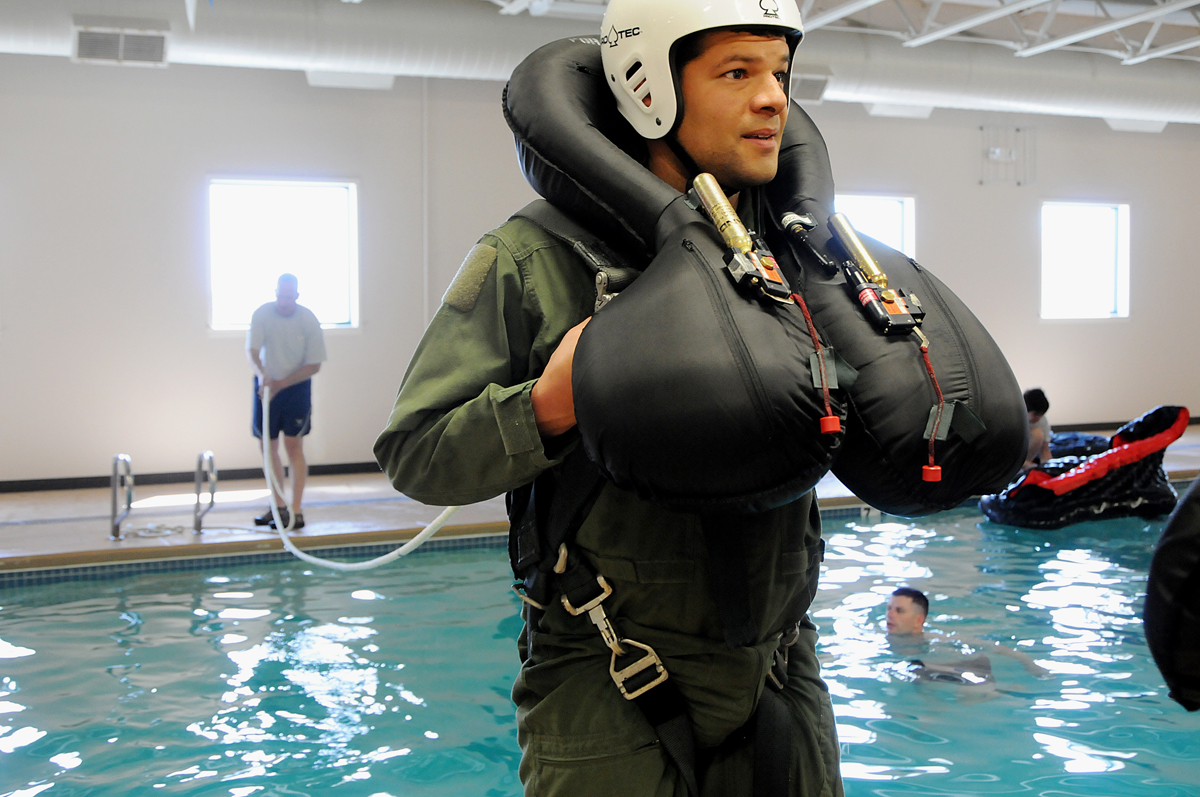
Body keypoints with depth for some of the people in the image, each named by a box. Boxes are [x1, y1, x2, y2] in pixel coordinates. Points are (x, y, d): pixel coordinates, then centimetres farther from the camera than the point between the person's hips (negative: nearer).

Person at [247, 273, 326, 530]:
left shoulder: (308, 320, -13)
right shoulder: (262, 314, -10)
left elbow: (314, 365, -11)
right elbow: (252, 350, -18)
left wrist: (281, 384, -18)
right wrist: (261, 374, -38)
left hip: (296, 386, -3)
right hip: (265, 384, 3)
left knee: (293, 445, -9)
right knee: (268, 447, 8)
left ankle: (296, 511, -6)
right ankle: (278, 506, 21)